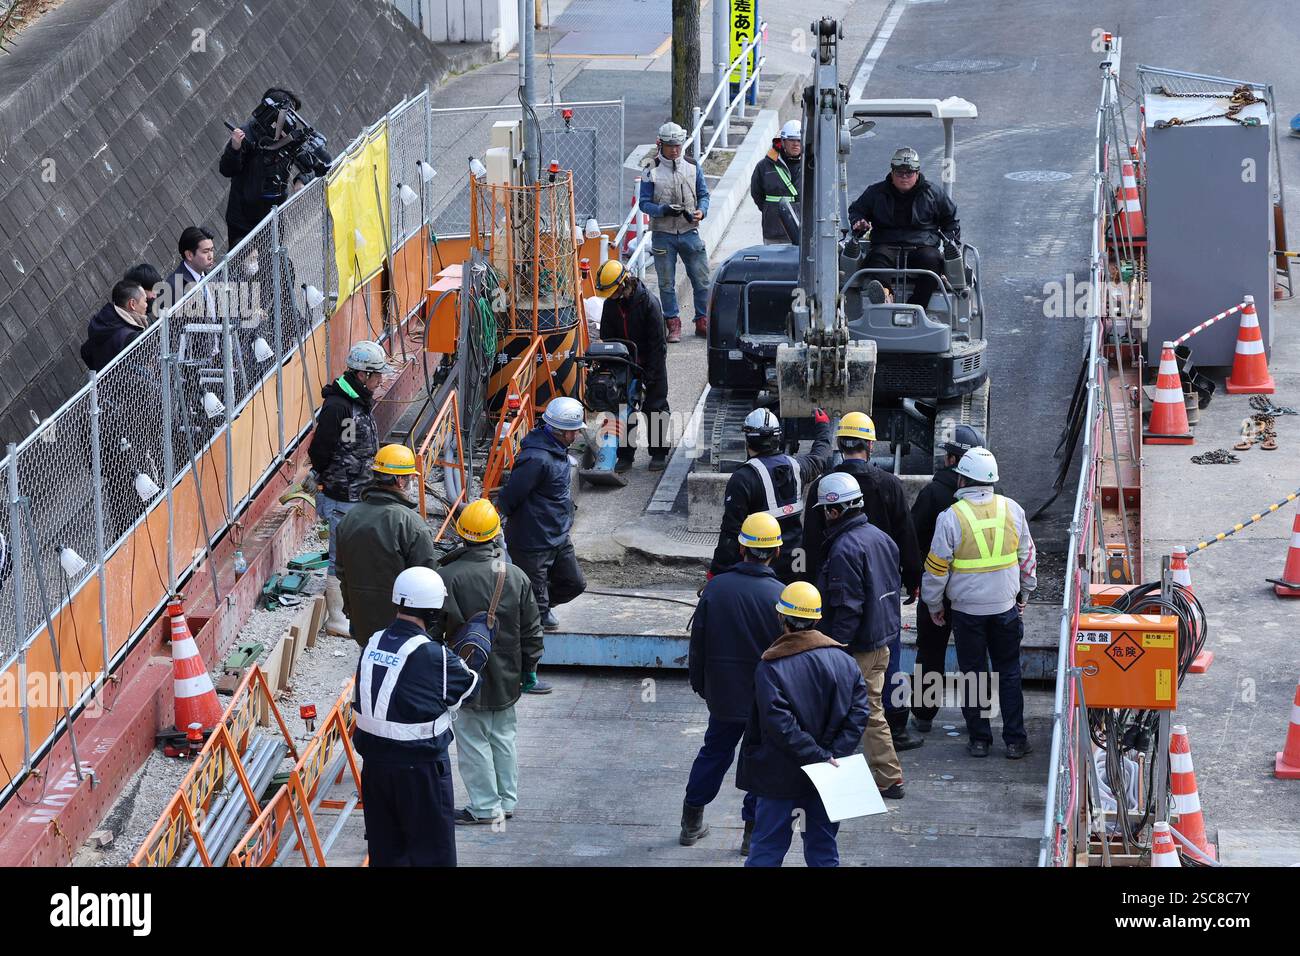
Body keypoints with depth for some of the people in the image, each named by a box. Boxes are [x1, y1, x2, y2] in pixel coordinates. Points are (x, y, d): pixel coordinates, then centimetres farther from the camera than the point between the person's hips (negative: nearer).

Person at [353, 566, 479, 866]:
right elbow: (469, 686, -4)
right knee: (431, 851, 6)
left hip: (374, 762, 6)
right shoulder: (433, 656, -19)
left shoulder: (373, 644, 0)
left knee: (386, 849, 17)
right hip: (420, 768, -6)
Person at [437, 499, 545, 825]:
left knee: (473, 739, 6)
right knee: (503, 737, 17)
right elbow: (531, 629, 2)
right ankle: (507, 801, 25)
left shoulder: (447, 577, -17)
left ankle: (486, 806, 9)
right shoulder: (516, 577, -5)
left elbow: (441, 627, -15)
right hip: (507, 676, 4)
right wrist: (529, 667, 14)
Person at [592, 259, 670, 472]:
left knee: (655, 406, 0)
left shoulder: (648, 302, -21)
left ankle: (659, 453, 11)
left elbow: (656, 341, -19)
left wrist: (650, 374, -19)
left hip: (651, 361, -5)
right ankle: (625, 454, 12)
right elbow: (606, 337, 3)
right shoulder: (610, 304, -5)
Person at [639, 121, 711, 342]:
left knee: (701, 280, 2)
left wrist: (701, 211, -10)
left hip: (689, 232, 2)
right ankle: (673, 325, 13)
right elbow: (644, 203, -3)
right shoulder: (651, 172, -2)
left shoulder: (693, 168, 7)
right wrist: (664, 210, -20)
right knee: (666, 283, 3)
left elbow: (703, 195, 11)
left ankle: (702, 322, 14)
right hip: (663, 234, -2)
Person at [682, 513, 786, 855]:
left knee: (714, 752, 19)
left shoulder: (716, 588, -8)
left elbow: (698, 642, 1)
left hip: (723, 694, 3)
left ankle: (691, 821, 27)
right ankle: (753, 832, 15)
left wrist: (700, 684, 15)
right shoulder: (778, 596, -16)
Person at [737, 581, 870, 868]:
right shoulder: (844, 661, 0)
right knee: (824, 849, 13)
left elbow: (780, 725, -21)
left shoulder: (770, 667, -13)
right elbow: (859, 713, -6)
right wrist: (832, 755, -11)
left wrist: (820, 757, -18)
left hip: (781, 777, -4)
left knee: (766, 850, 5)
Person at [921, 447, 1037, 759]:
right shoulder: (1012, 510, -2)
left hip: (968, 609, -2)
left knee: (973, 675, 10)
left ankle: (979, 739, 14)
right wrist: (1024, 593, 22)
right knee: (1009, 674, 11)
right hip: (1005, 606, 2)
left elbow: (937, 567, -8)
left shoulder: (951, 517, -13)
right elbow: (1028, 557, 8)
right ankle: (1015, 740, 12)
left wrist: (933, 605, 7)